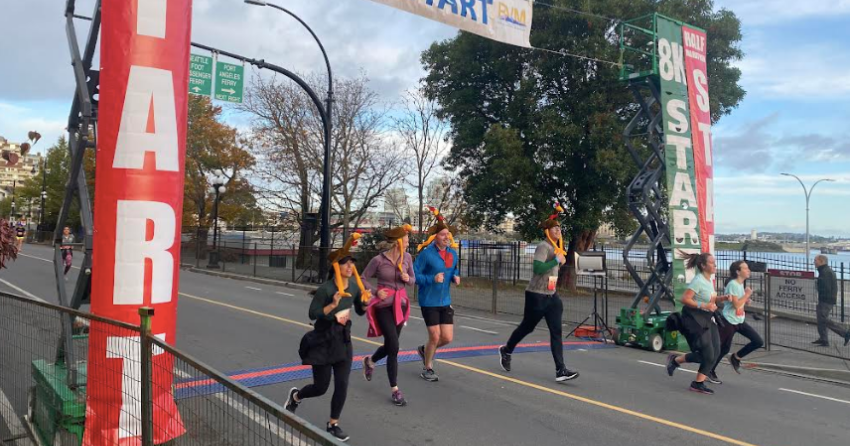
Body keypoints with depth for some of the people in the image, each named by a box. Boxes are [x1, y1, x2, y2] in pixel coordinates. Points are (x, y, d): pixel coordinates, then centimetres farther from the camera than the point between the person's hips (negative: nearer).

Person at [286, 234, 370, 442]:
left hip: (343, 341, 5)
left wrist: (365, 301, -11)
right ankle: (295, 396, 40)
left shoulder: (354, 287, -2)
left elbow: (360, 311, 10)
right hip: (323, 342, -5)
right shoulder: (326, 289, -21)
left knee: (342, 385, 1)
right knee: (321, 387, 7)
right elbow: (313, 314, -21)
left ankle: (333, 424, 21)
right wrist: (332, 305, -33)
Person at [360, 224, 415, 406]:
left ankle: (370, 361, 47)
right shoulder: (379, 260, -14)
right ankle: (395, 390, 5)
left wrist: (407, 278, -12)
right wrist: (376, 291, -18)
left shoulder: (407, 257, -2)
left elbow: (413, 279, 10)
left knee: (390, 345, 14)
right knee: (393, 347, -8)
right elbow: (363, 278, -3)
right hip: (384, 306, -5)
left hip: (400, 304, 5)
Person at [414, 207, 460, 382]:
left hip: (445, 302, 6)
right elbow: (414, 275, -12)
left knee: (447, 338, 3)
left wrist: (456, 277, -2)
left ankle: (425, 350, 35)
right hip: (429, 302, -5)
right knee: (435, 337, -1)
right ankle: (427, 368, 25)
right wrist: (432, 279, -24)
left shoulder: (452, 253, 3)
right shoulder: (426, 253, -15)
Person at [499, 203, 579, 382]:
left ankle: (560, 370, -6)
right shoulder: (543, 247, -16)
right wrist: (557, 260, -23)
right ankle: (506, 351, 35)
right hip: (536, 295, -8)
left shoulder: (556, 247, 12)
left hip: (551, 296, 8)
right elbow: (537, 268, -29)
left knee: (556, 331, -3)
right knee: (527, 327, 10)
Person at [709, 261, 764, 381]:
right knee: (724, 348, 1)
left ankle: (736, 358, 15)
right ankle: (711, 371, 19)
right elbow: (736, 305, -24)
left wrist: (746, 300, 2)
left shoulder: (740, 284, 8)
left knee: (758, 341, -1)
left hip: (739, 321, 8)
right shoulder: (733, 284, -18)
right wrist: (747, 294, -13)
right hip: (729, 321, -8)